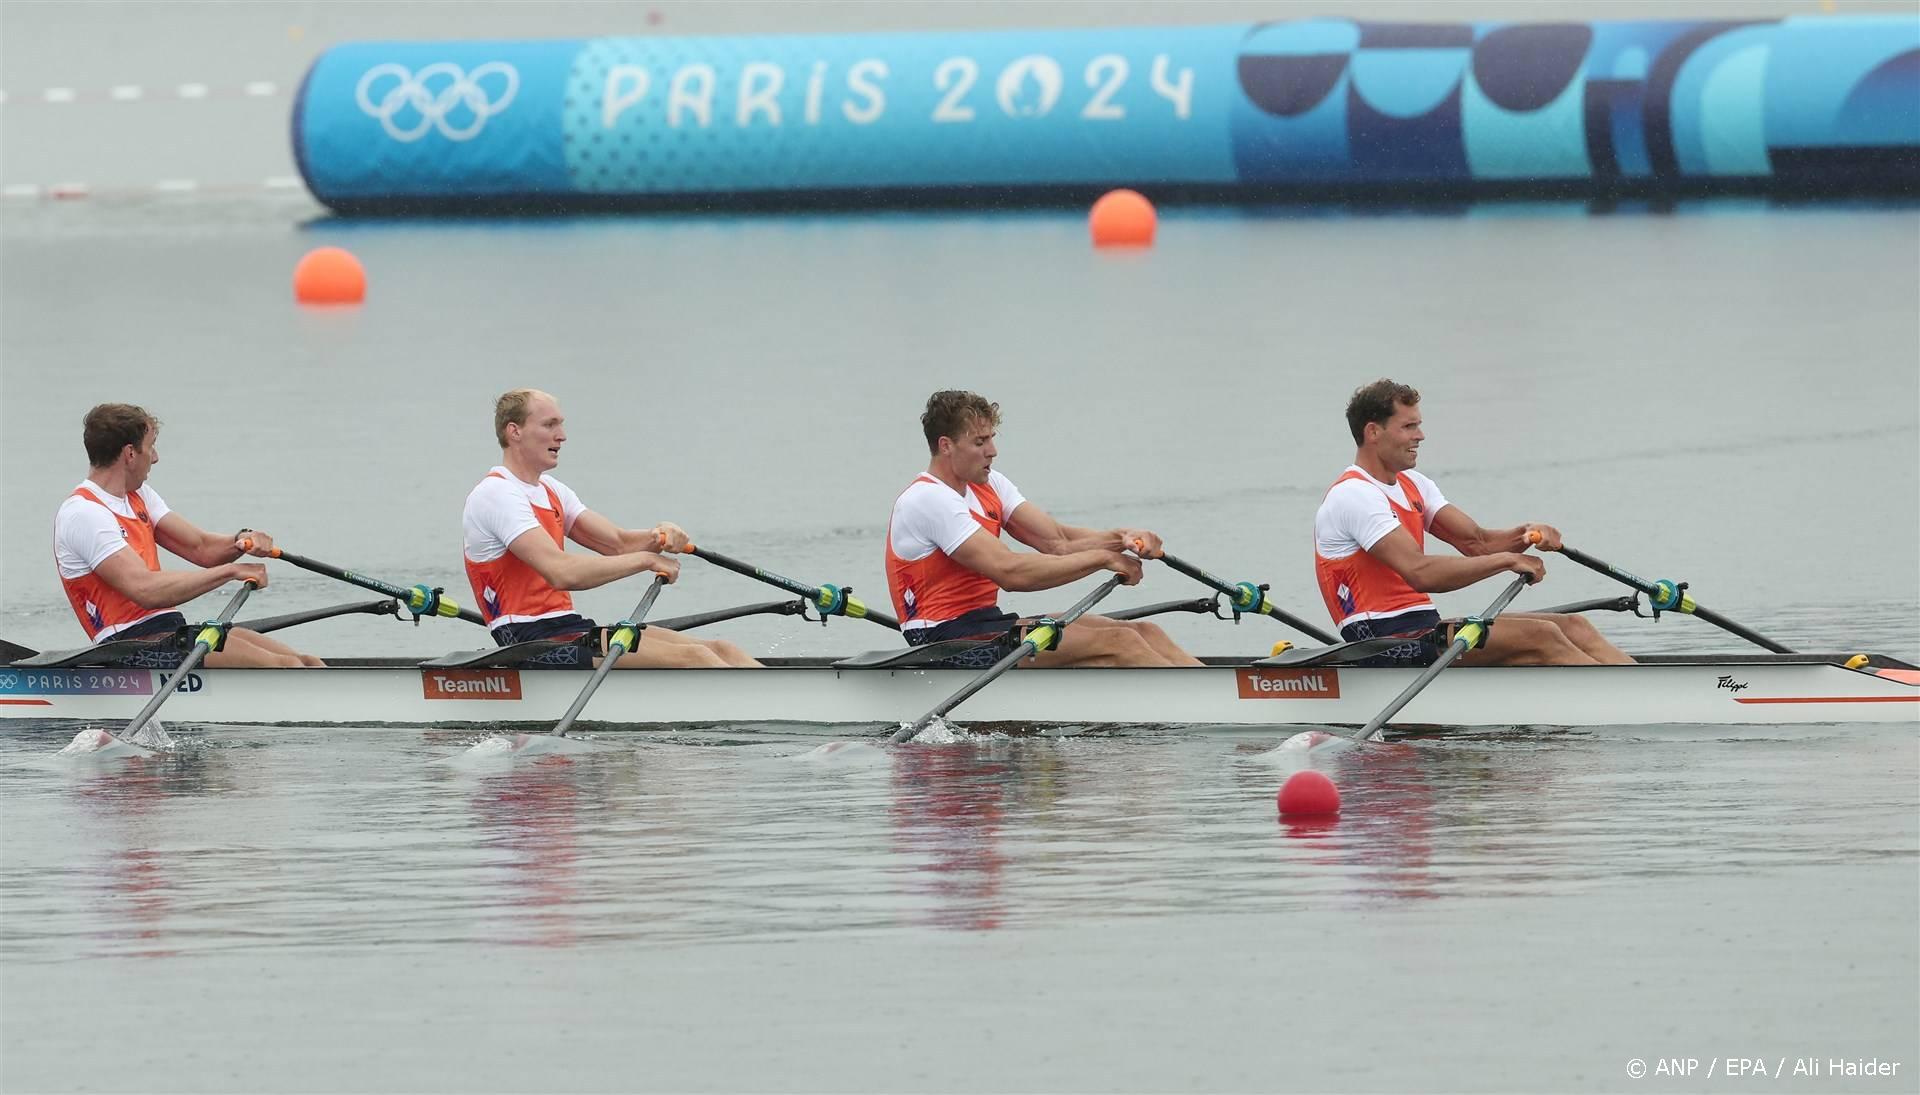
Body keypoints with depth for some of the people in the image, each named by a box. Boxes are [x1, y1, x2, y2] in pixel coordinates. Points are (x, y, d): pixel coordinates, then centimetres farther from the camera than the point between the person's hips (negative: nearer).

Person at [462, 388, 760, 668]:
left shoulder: (550, 490, 21)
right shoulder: (497, 494, -11)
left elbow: (619, 543, 15)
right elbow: (562, 572, -24)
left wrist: (658, 537, -9)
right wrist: (646, 559, -17)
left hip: (572, 629, 10)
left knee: (719, 651, -4)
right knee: (691, 658, -21)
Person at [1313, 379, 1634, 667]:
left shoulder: (1411, 485, 19)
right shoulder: (1353, 495, -13)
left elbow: (1475, 541, 13)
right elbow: (1420, 572, -24)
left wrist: (1523, 535, -9)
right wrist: (1507, 560, -18)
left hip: (1423, 630, 10)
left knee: (1572, 627, -2)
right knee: (1539, 636, -20)